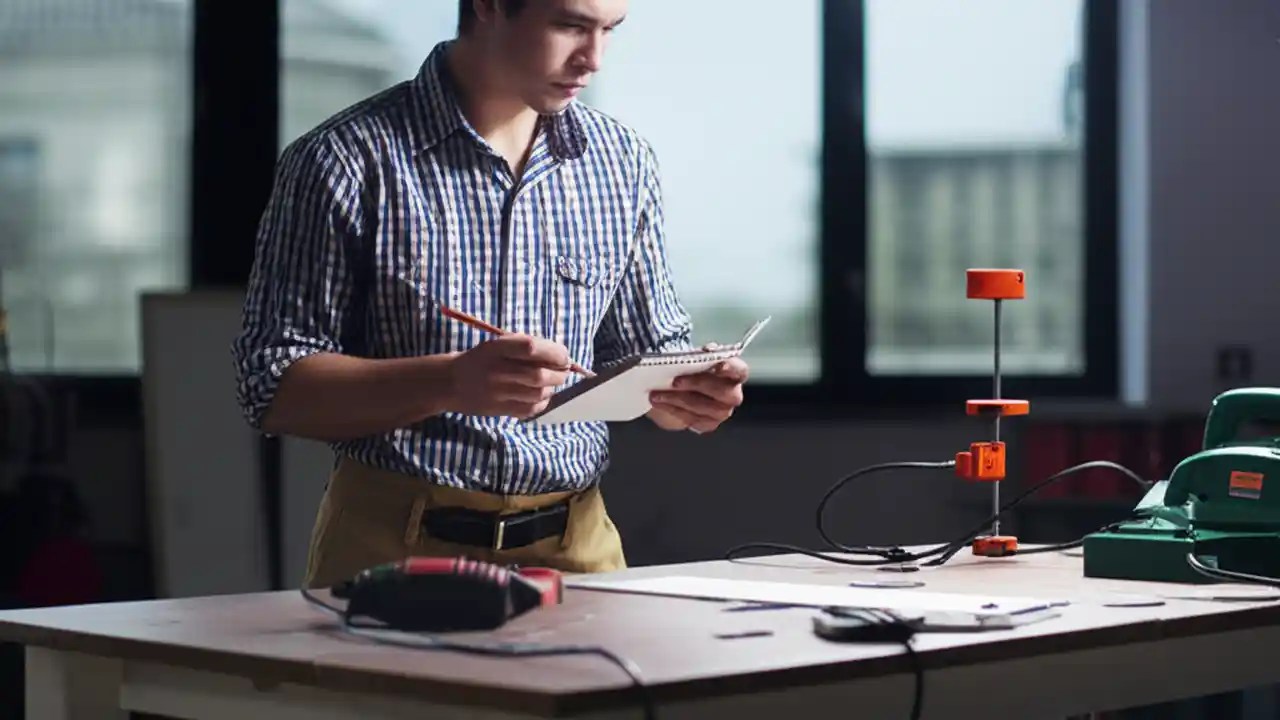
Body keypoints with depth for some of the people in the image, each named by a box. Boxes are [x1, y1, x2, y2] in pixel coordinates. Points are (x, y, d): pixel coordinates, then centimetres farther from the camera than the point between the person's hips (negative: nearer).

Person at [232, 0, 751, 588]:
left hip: (577, 544, 4)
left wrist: (686, 399, -5)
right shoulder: (345, 161, -5)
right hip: (398, 546, -4)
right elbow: (273, 390, -7)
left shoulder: (622, 162, 9)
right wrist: (452, 382, -22)